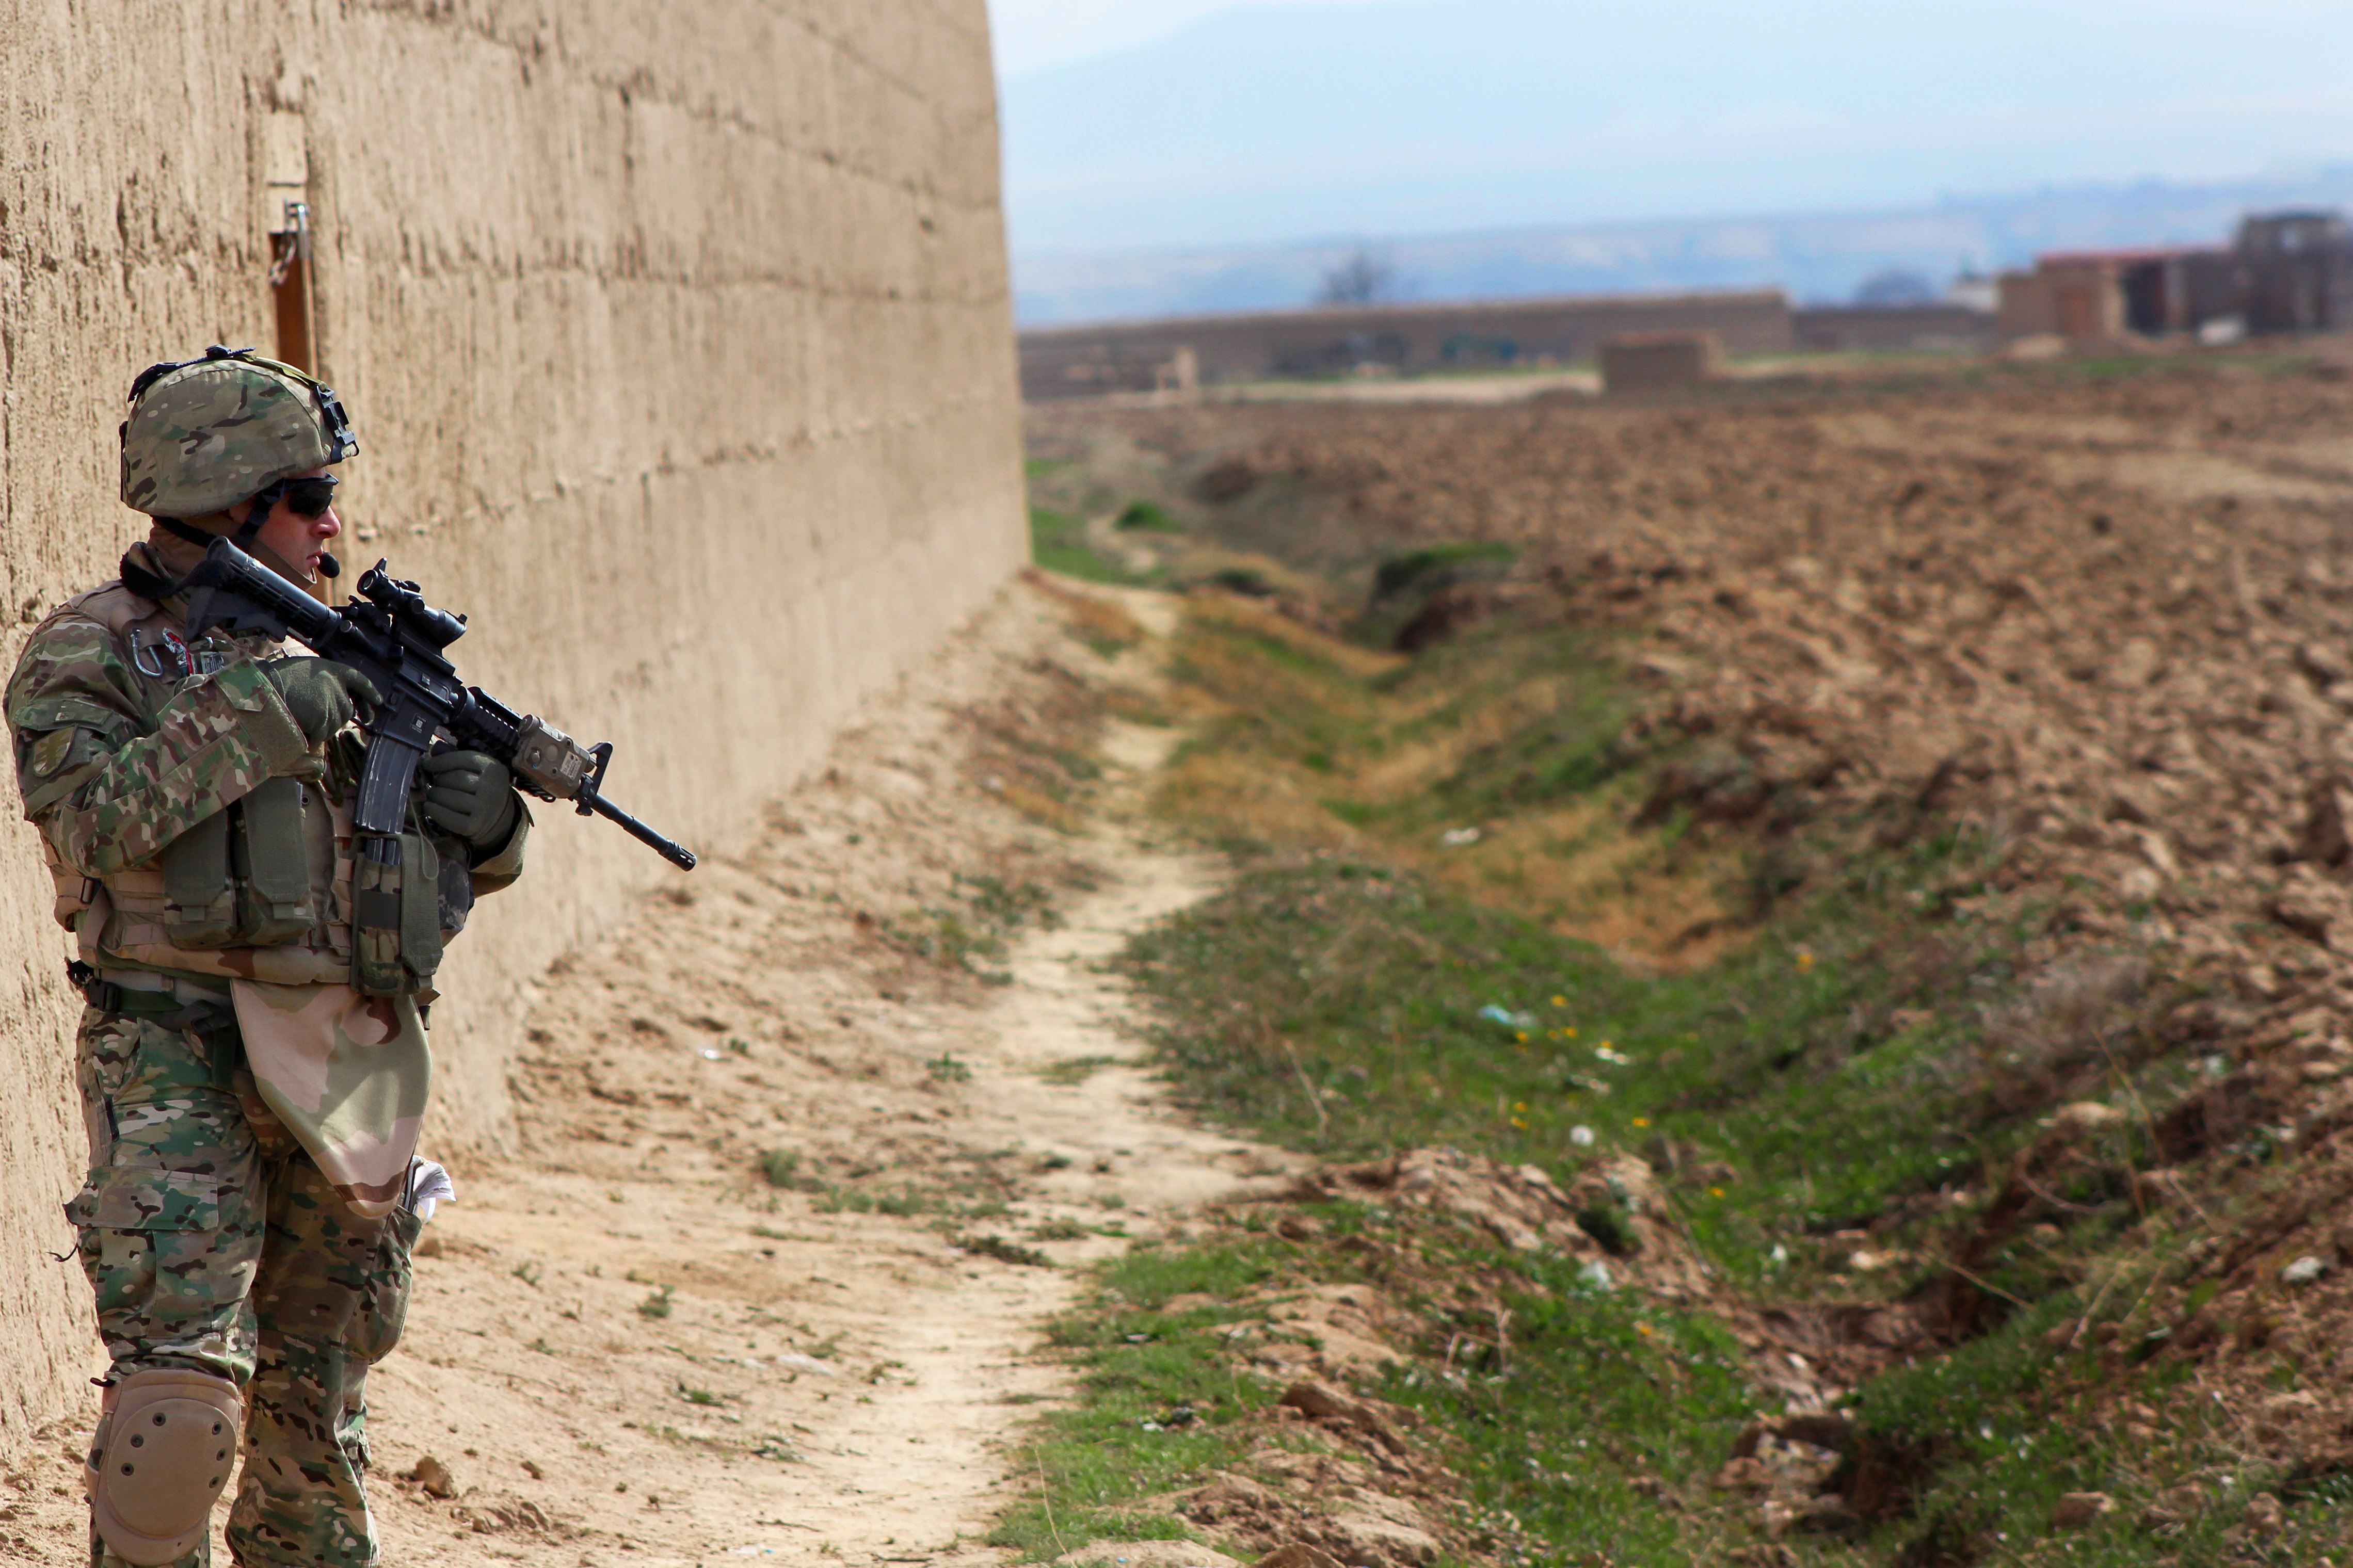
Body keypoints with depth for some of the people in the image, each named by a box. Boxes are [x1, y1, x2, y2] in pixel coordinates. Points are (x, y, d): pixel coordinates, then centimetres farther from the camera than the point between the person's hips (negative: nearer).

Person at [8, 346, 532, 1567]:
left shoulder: (337, 651, 13)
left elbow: (463, 865, 18)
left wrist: (481, 816, -5)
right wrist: (257, 720, -23)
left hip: (348, 1055, 6)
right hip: (178, 1053, -5)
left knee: (322, 1378, 14)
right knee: (180, 1373, -17)